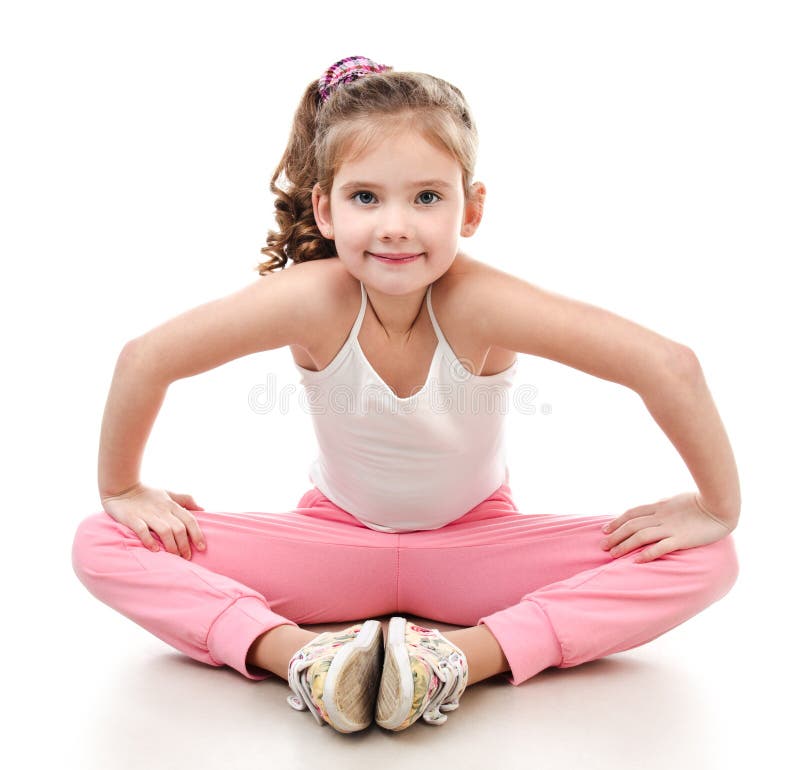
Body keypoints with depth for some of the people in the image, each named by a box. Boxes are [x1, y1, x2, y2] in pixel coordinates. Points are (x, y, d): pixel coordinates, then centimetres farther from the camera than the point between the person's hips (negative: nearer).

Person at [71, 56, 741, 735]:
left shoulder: (477, 303, -30)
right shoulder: (312, 299, -26)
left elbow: (669, 364, -29)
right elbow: (145, 359, -16)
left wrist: (717, 508, -20)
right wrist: (123, 489, -7)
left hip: (478, 545, 0)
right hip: (336, 540, 1)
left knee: (707, 559, -20)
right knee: (101, 545, -14)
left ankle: (468, 652, -27)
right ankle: (298, 652, -25)